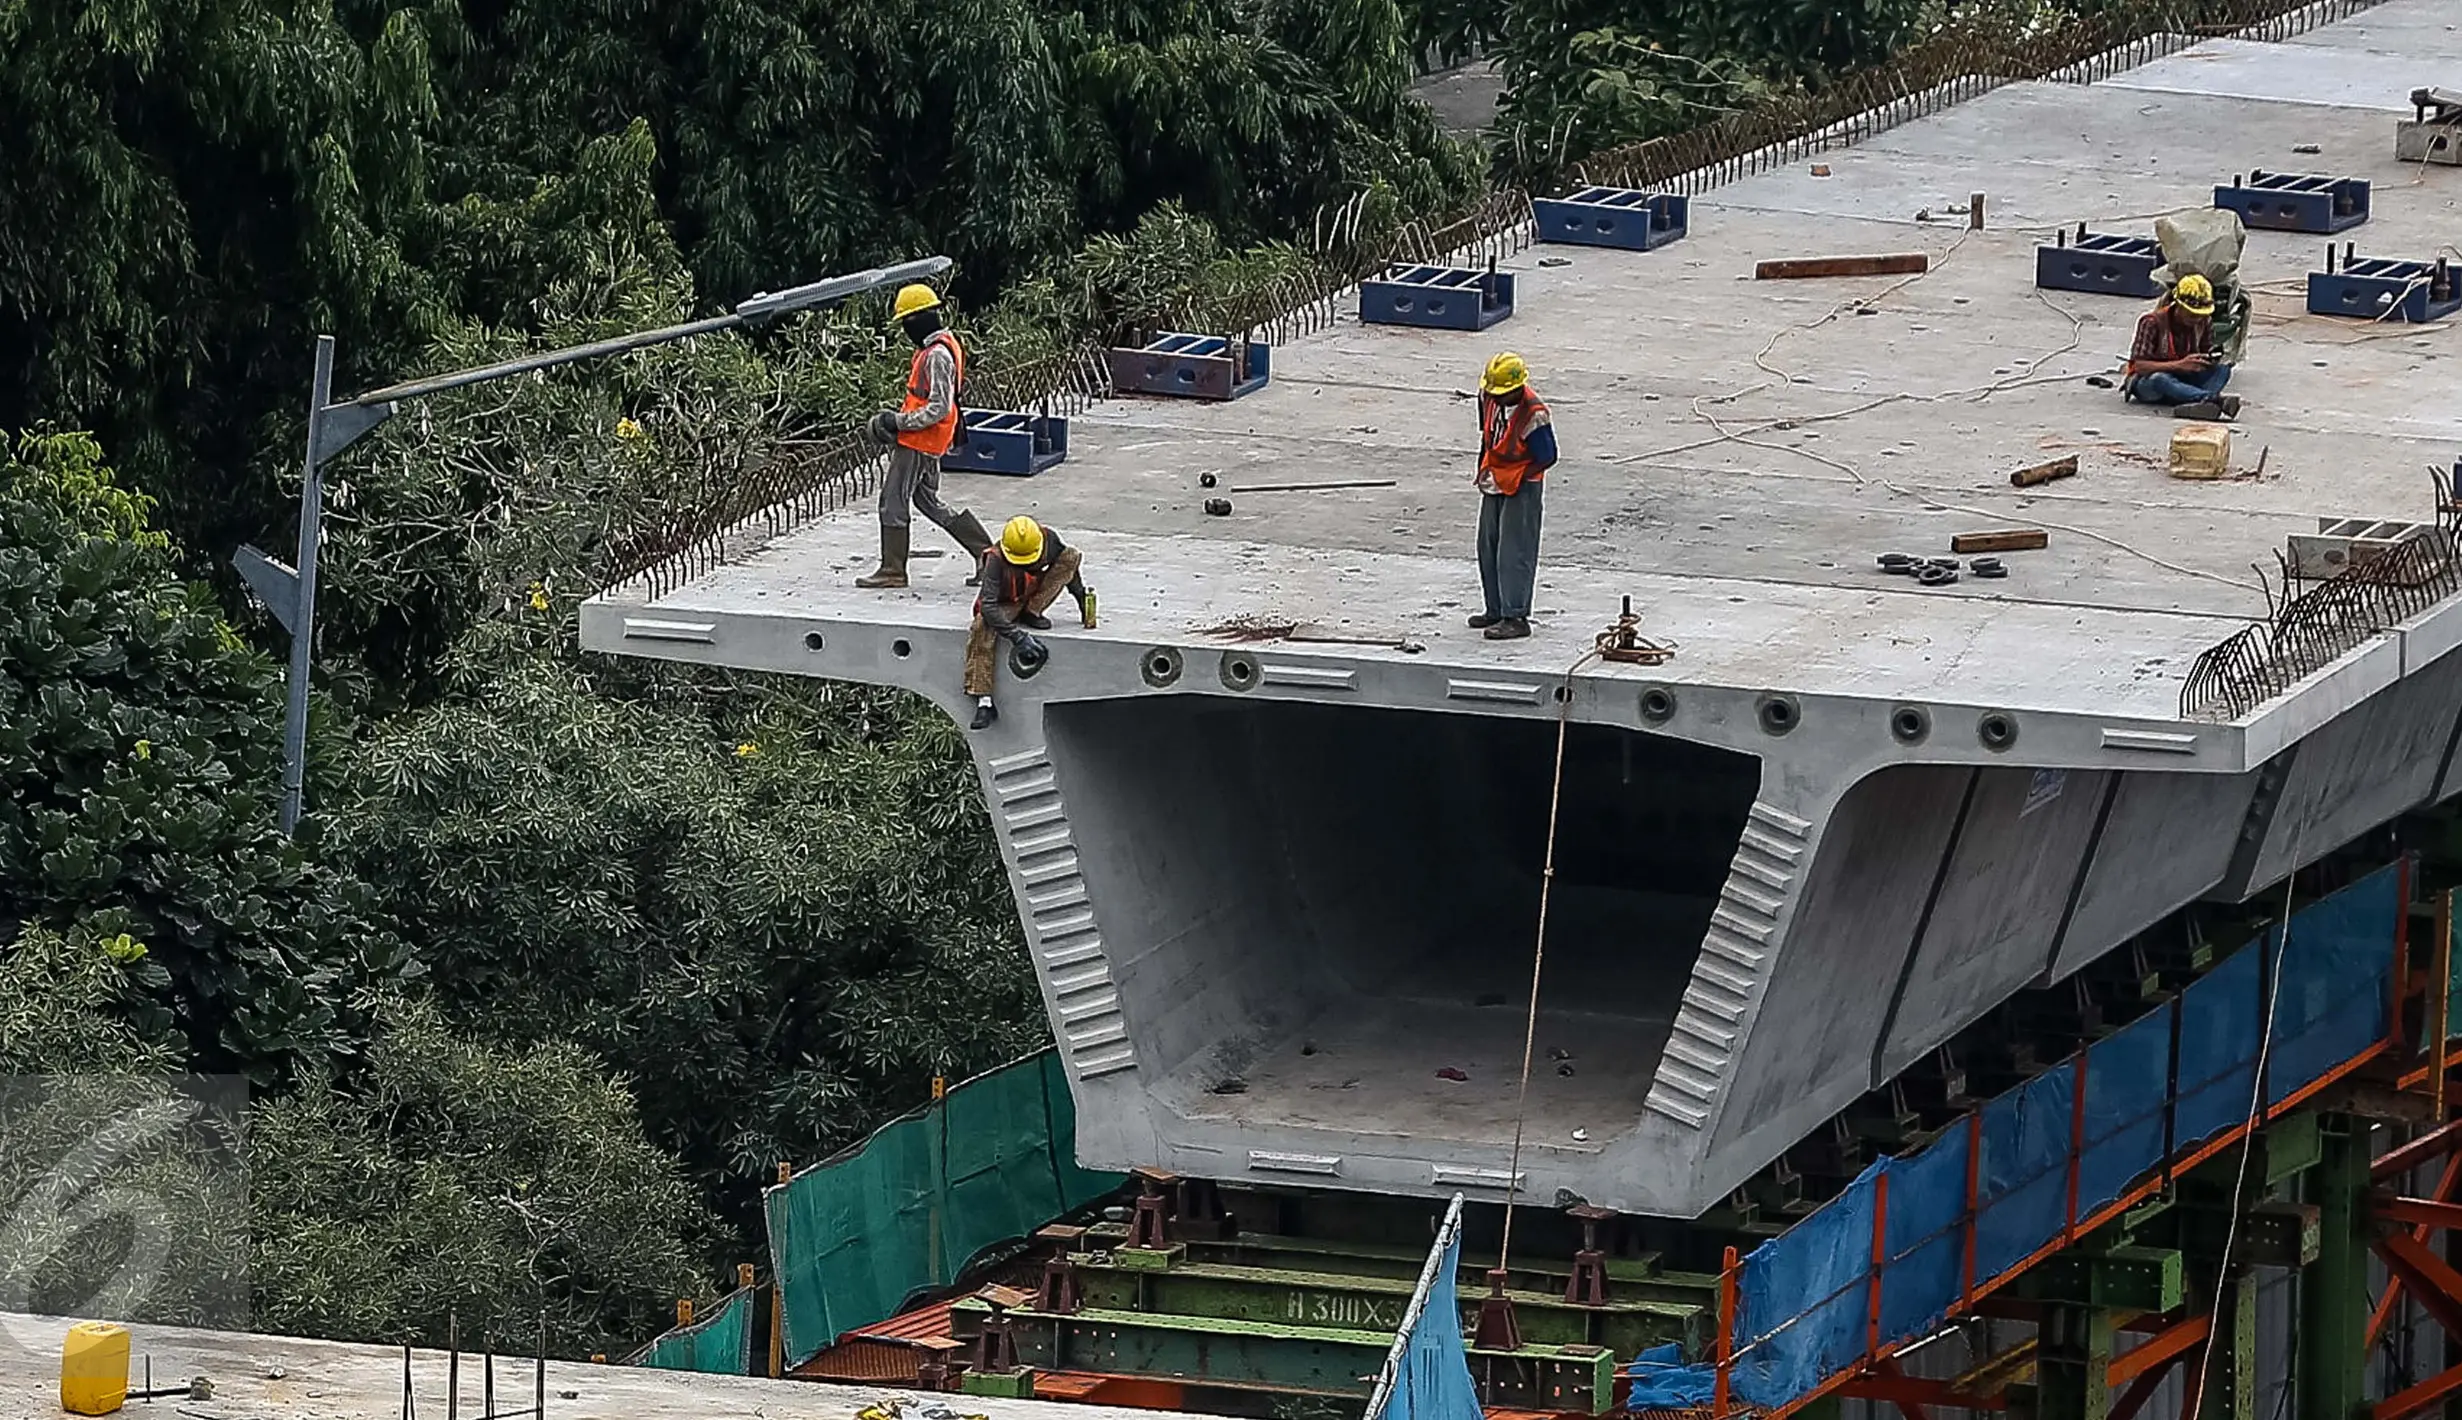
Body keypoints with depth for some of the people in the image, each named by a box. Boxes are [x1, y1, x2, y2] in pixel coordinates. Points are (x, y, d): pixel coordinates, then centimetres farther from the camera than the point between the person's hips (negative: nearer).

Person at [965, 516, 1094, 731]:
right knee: (981, 630, -36)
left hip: (1035, 594, 4)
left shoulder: (1048, 540, -22)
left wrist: (1082, 596, 3)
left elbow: (1068, 565, 2)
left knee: (1071, 556, -15)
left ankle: (1031, 613, -14)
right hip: (1005, 604, -4)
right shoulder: (996, 560, -33)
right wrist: (1018, 638, -47)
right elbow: (989, 606, -38)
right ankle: (984, 703, -36)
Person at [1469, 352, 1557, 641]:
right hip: (1495, 483, 8)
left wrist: (1509, 481, -17)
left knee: (1514, 552, -8)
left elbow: (1547, 458, -18)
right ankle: (1496, 610, 24)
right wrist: (1484, 471, 10)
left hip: (1522, 487, -8)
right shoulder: (1489, 397, -3)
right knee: (1488, 547, 14)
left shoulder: (1533, 415, -26)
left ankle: (1515, 617, -4)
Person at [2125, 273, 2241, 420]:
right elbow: (2140, 366, -23)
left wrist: (2211, 359, -18)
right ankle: (2216, 399, -61)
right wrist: (2180, 365, -33)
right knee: (2160, 379, -42)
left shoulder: (2204, 322, -3)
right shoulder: (2152, 323, -18)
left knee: (2222, 370, -20)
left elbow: (2206, 352, 9)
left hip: (2181, 379, 5)